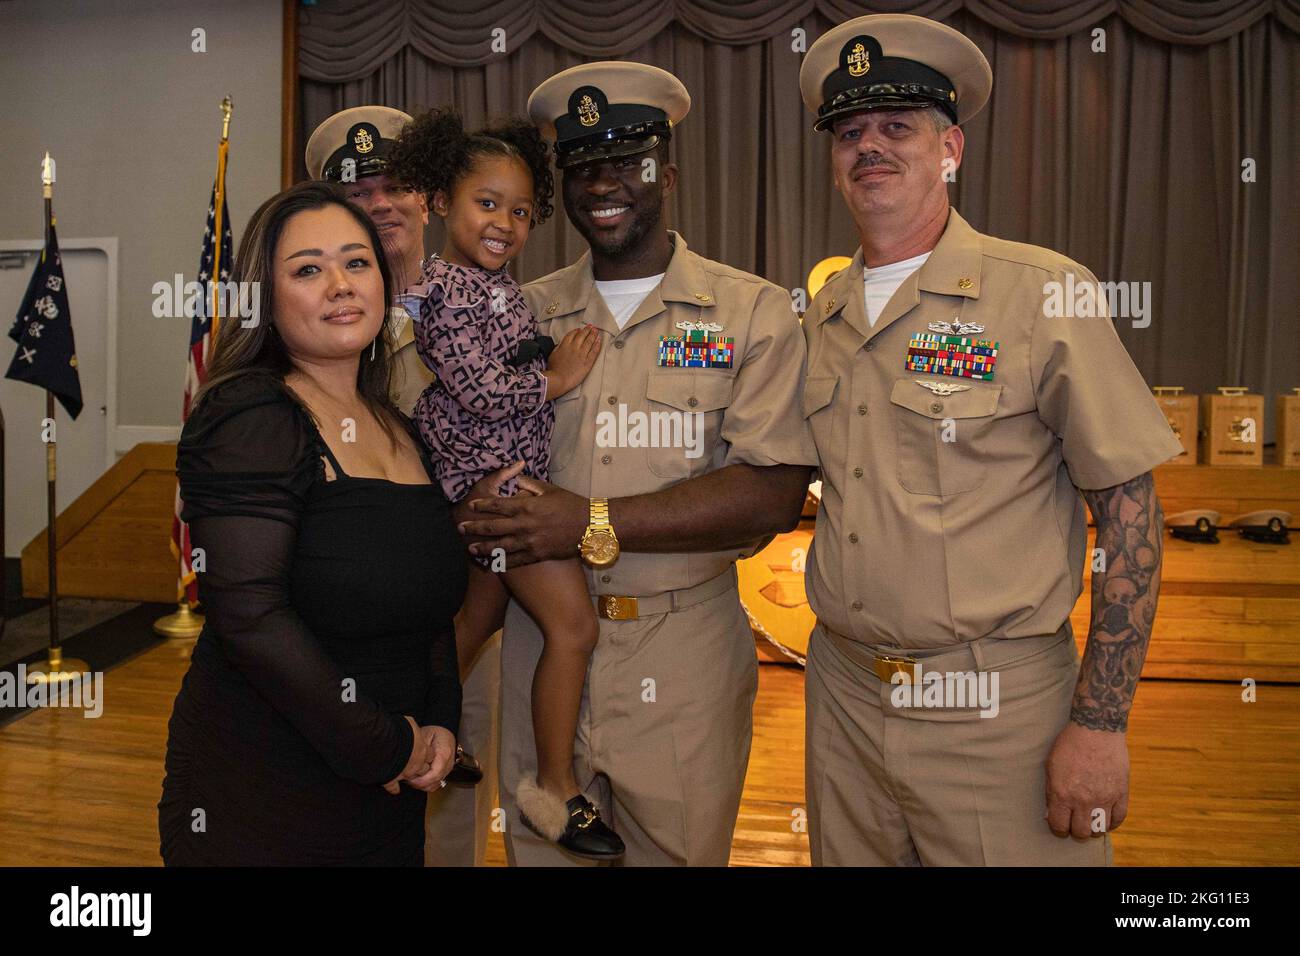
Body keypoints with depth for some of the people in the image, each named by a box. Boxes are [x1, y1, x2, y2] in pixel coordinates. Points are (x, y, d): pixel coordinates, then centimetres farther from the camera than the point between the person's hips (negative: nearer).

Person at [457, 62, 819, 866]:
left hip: (684, 656, -2)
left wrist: (596, 525, -20)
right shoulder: (525, 313, 7)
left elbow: (773, 494, -14)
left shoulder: (753, 313, -3)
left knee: (678, 849, 14)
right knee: (541, 847, 17)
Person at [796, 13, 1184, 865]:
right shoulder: (819, 316, 5)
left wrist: (1100, 722, -12)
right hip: (843, 696, 5)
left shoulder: (1044, 294, -10)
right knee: (848, 853, 20)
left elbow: (1129, 509, -10)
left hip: (996, 712, -4)